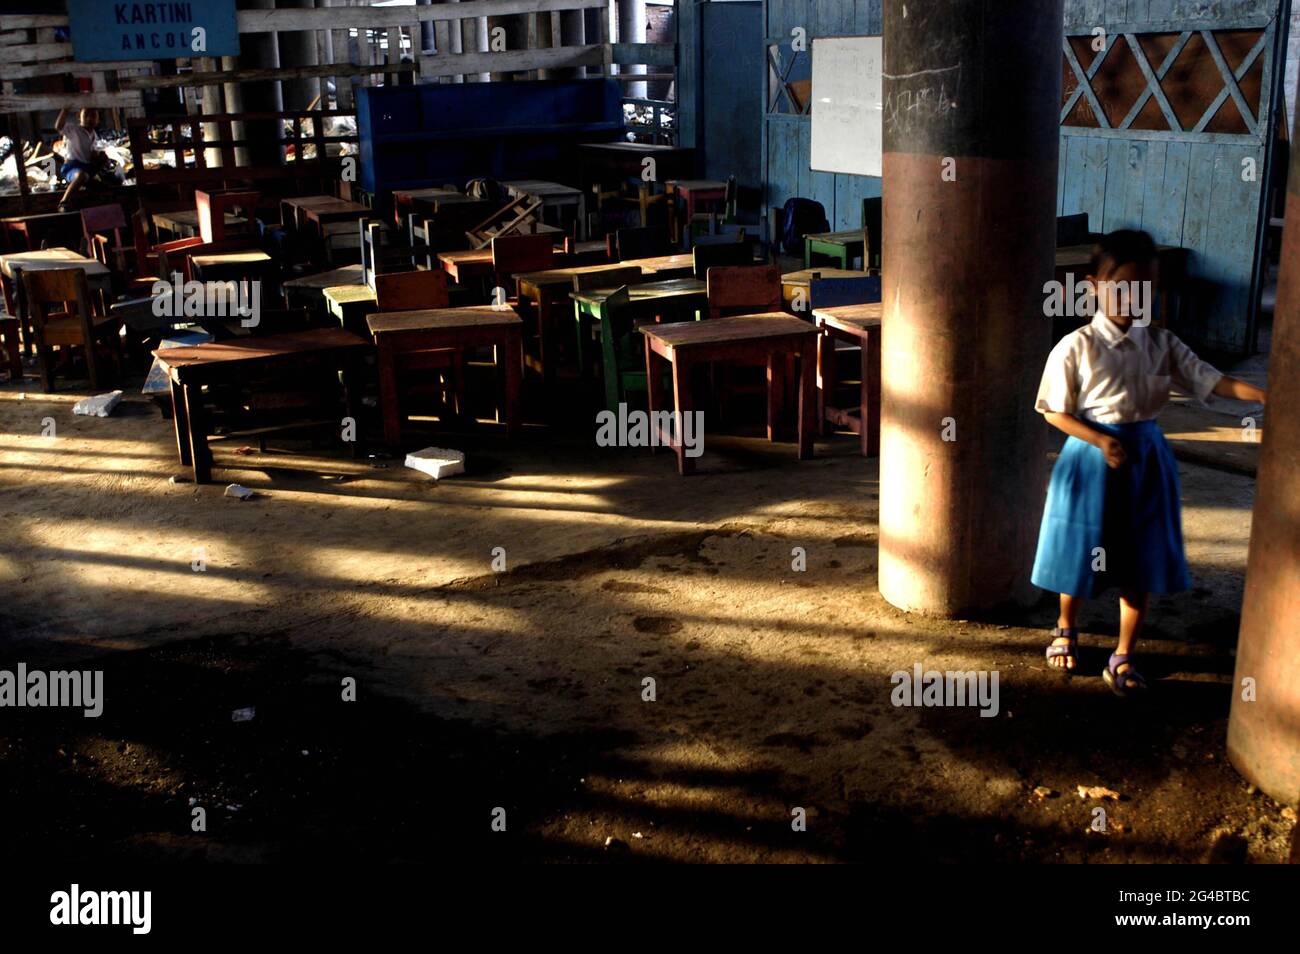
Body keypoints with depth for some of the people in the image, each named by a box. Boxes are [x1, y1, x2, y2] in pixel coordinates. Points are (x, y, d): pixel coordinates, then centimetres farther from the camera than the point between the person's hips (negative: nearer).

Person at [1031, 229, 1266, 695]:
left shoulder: (1161, 344, 1)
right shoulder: (1076, 348, -11)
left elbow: (1212, 381, -4)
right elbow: (1055, 412, -8)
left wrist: (1264, 394, -19)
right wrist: (1101, 441, -21)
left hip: (1147, 456, 3)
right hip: (1092, 458, -3)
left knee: (1142, 562, 6)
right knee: (1080, 552, 10)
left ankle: (1123, 657, 21)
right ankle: (1066, 631, 37)